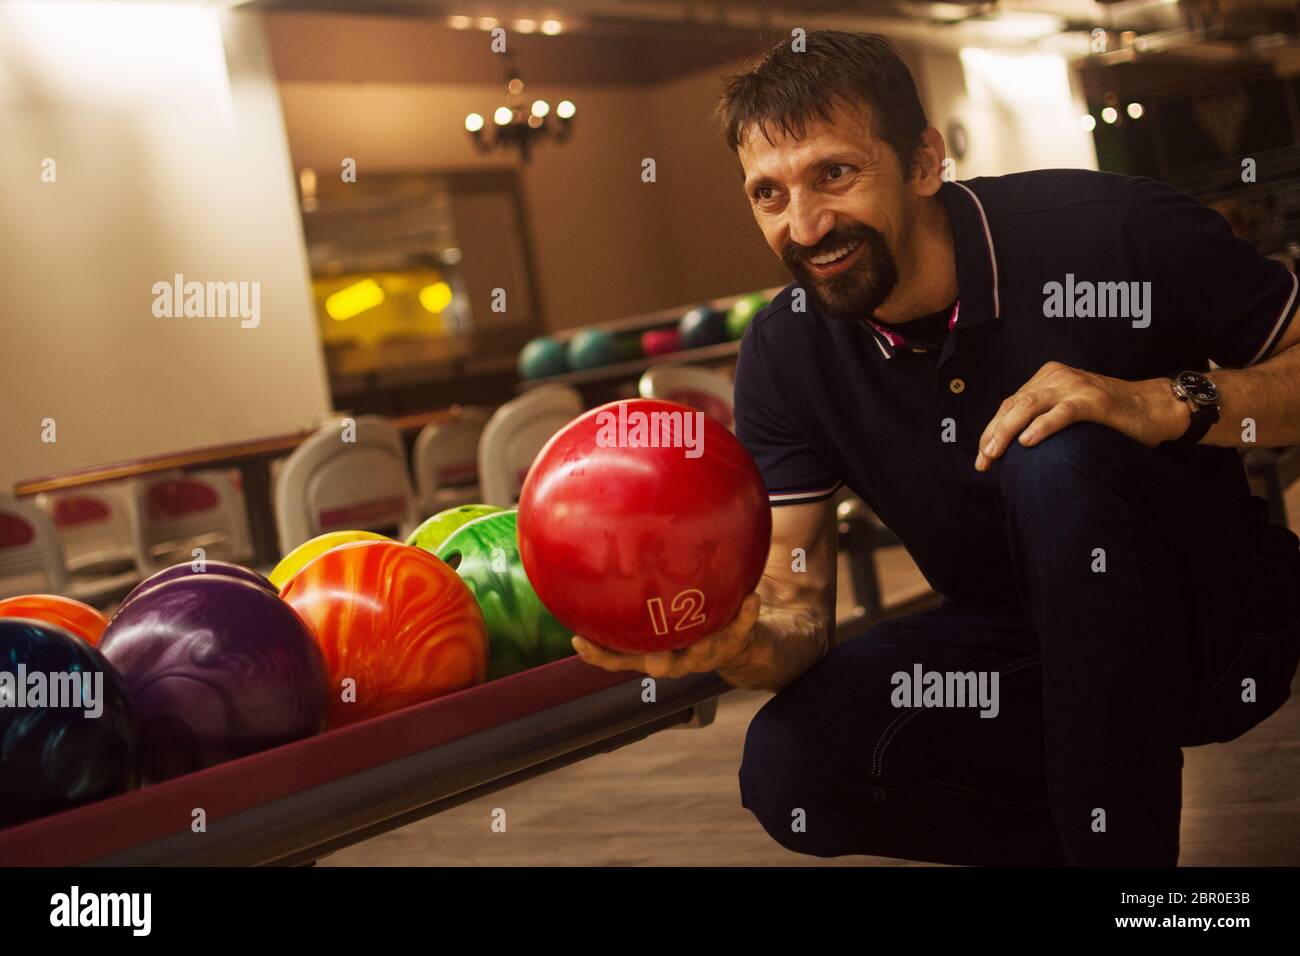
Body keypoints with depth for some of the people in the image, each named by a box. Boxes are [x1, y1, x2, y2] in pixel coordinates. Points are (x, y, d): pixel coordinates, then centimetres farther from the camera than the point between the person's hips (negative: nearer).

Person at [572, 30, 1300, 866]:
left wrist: (1170, 403, -31)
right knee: (791, 763, -21)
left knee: (1058, 457, -33)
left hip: (1214, 627, -3)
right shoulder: (784, 357, -7)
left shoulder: (1109, 232, -19)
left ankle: (1119, 838, -20)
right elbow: (798, 604, -9)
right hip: (1021, 650, 4)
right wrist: (744, 645, -33)